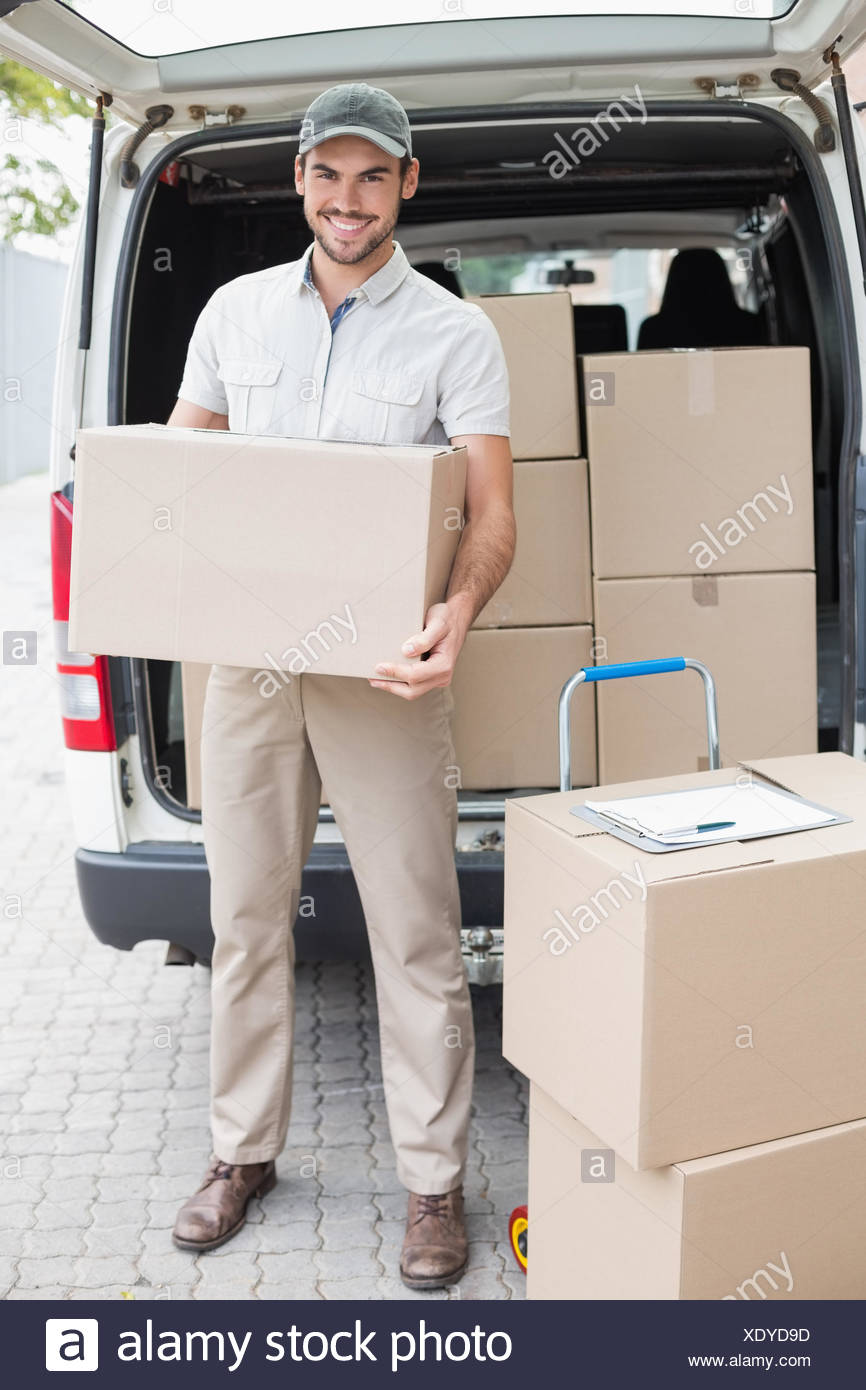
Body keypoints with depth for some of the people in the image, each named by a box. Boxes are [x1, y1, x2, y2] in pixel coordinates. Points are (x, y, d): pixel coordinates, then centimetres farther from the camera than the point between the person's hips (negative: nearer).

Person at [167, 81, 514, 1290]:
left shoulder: (454, 333, -1)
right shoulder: (235, 310, 10)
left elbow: (493, 509, -9)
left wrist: (457, 612, -30)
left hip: (382, 668, -3)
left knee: (415, 935, 1)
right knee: (244, 918, 12)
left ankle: (434, 1182, 17)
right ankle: (244, 1150, 30)